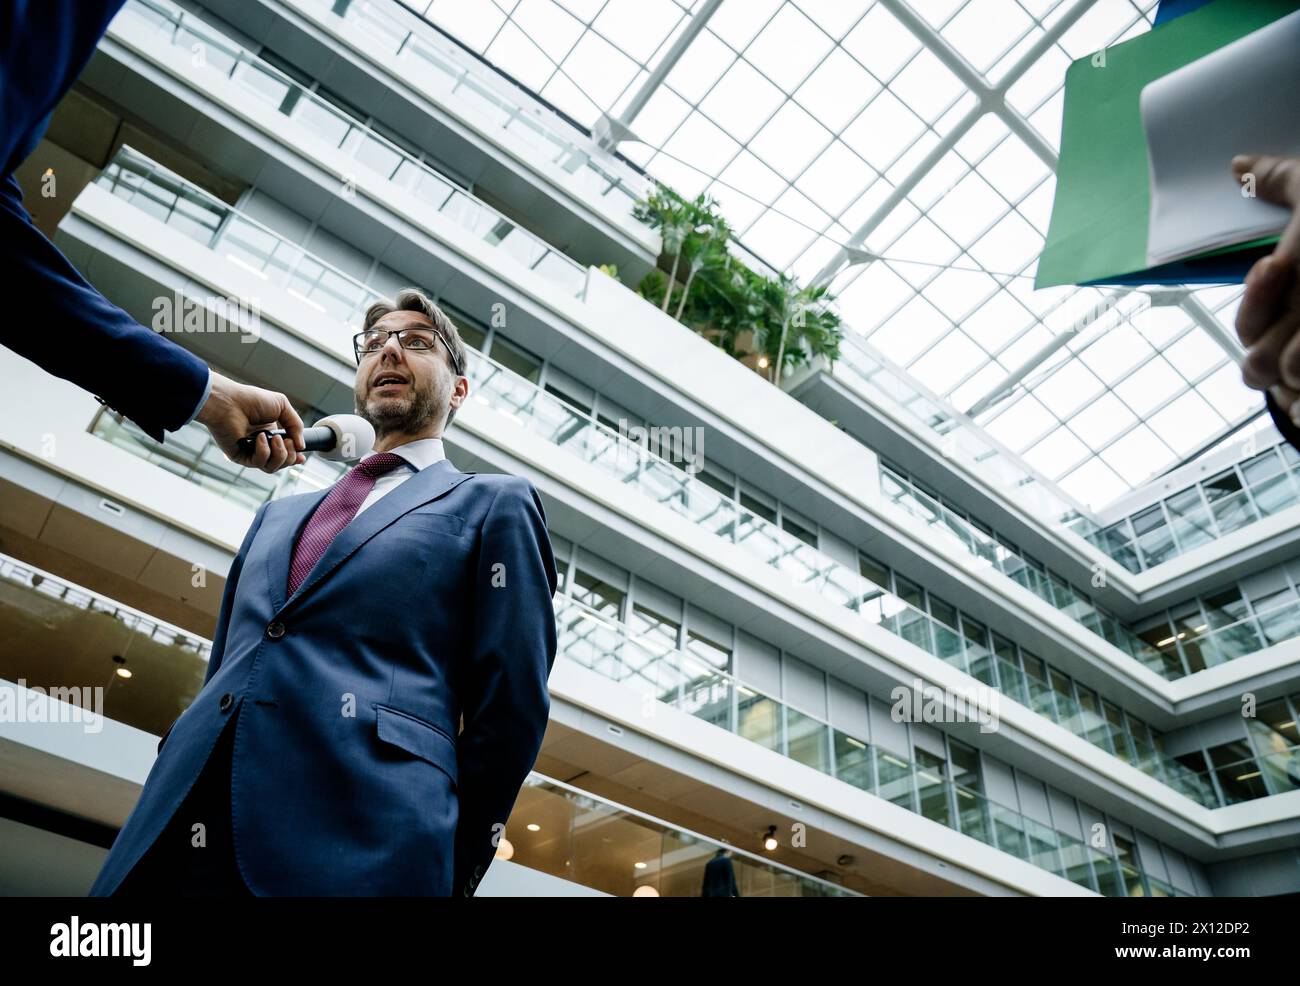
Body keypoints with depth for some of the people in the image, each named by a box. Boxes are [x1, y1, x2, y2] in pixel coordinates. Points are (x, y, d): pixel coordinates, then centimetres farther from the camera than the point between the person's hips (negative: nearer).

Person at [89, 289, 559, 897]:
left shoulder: (494, 504, 7)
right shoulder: (278, 515, 25)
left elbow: (512, 706, 0)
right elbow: (219, 675, 22)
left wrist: (456, 868, -3)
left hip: (359, 839, -5)